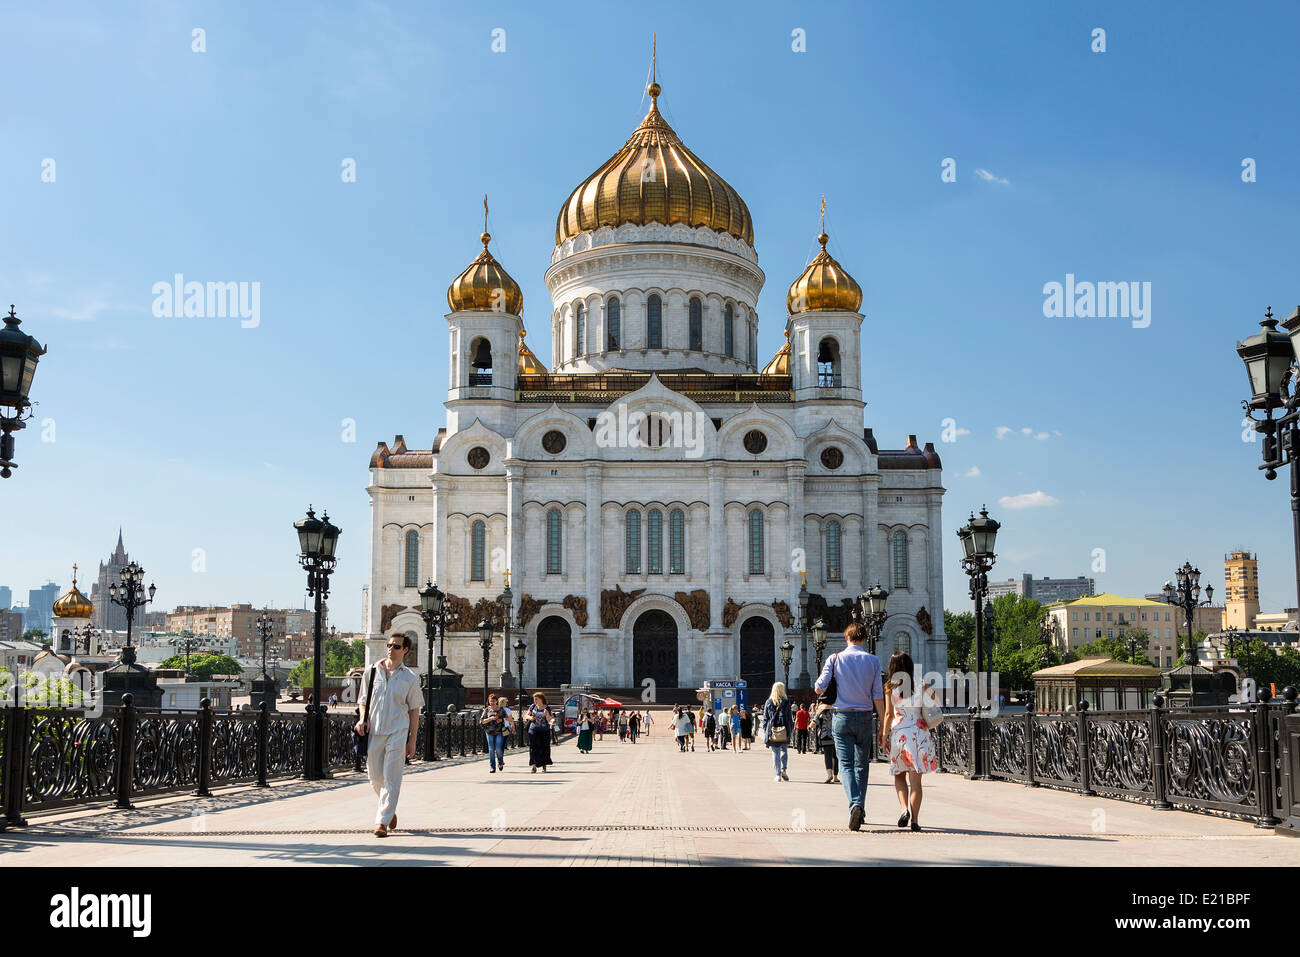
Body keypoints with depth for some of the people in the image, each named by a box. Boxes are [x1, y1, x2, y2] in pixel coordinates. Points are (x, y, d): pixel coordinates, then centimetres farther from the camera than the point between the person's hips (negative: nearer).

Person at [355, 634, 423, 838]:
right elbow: (363, 700, 16)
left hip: (398, 732, -3)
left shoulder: (410, 678, 3)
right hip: (374, 731, 3)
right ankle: (390, 810, 31)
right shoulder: (372, 672, 8)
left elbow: (414, 711, 6)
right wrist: (363, 720, -4)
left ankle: (382, 821, -6)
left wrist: (412, 741, 2)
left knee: (391, 778, -8)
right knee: (375, 777, 7)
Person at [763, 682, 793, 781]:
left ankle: (778, 774, 2)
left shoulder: (768, 702, 3)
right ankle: (783, 770, 0)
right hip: (784, 731, -1)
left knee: (775, 752, 4)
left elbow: (765, 718, 4)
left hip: (772, 731, 1)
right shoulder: (786, 702, -1)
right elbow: (789, 718, 1)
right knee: (784, 749, 15)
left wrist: (765, 730, 10)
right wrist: (790, 730, 8)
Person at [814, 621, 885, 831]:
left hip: (841, 717, -1)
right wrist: (883, 723, 5)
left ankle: (854, 804, -25)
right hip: (864, 717, 2)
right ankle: (860, 810, 17)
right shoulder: (873, 661, 1)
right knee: (862, 765, 13)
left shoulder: (835, 659, -2)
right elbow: (878, 696, -1)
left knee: (846, 764, -3)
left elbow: (818, 688, -4)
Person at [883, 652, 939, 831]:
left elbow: (889, 714, -3)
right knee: (915, 779, 4)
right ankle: (915, 820, 0)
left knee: (899, 775, 16)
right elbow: (932, 706, 5)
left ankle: (905, 808, -6)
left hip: (899, 733, -1)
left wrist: (884, 735, 3)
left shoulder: (890, 687, -1)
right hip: (920, 733, 1)